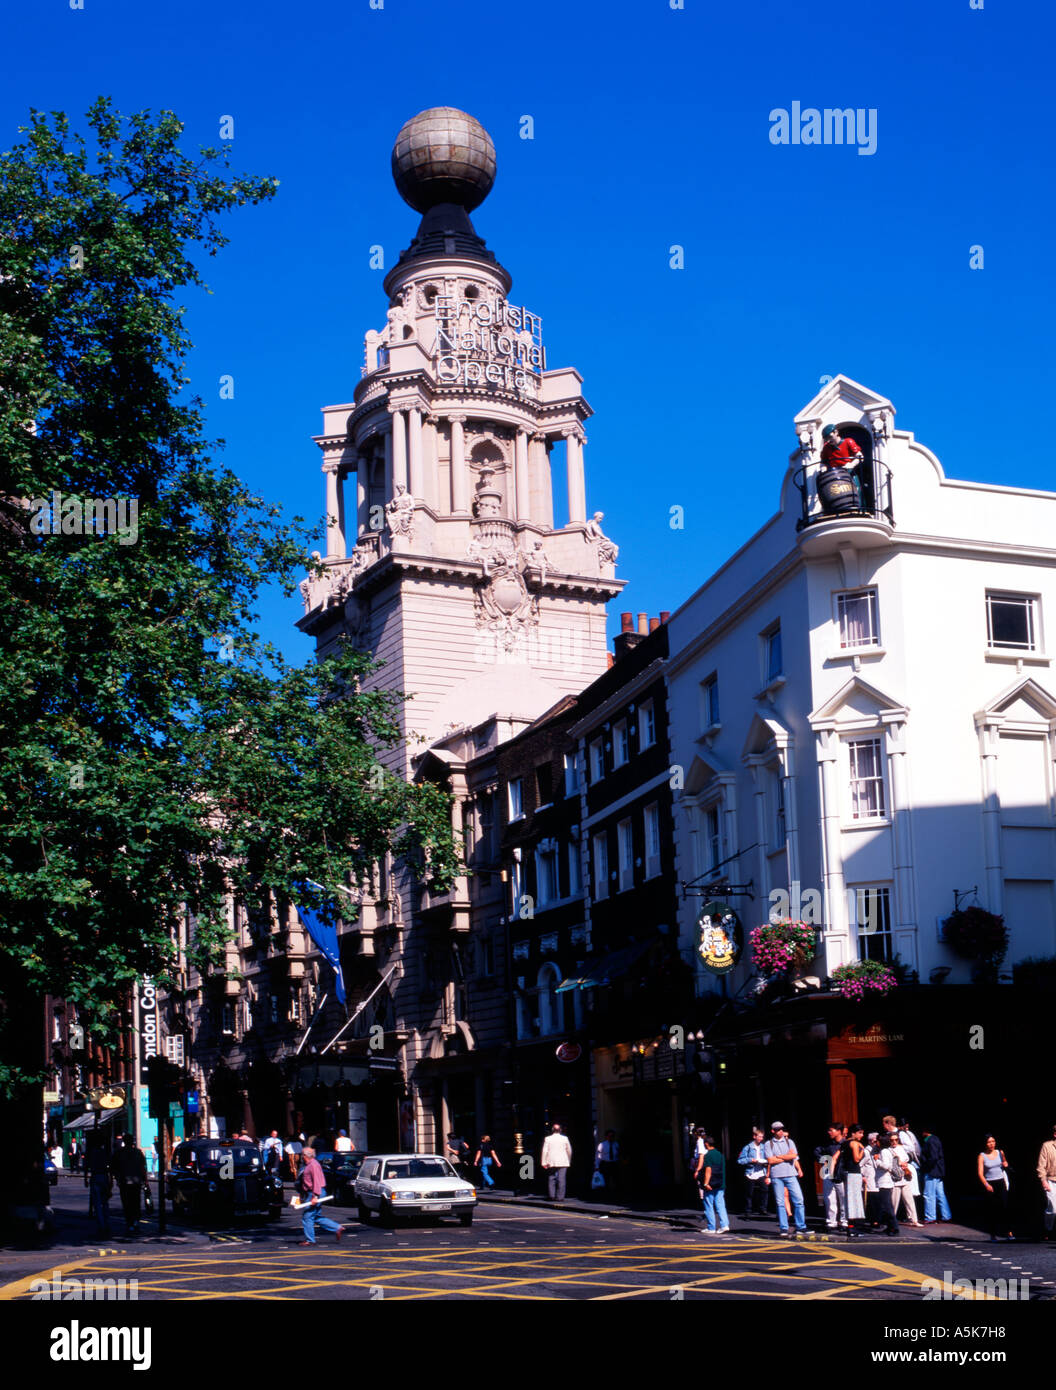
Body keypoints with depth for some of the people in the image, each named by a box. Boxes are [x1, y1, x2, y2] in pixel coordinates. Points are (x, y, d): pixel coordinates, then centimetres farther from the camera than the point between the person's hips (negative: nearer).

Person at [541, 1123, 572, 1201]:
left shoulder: (548, 1139, 1)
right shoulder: (565, 1138, 3)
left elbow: (545, 1151, -3)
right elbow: (569, 1150, 10)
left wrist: (544, 1162, -1)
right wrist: (569, 1161, 23)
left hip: (551, 1162, 0)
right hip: (563, 1162, 0)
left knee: (551, 1178, 10)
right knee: (561, 1179, 0)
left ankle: (552, 1196, 3)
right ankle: (560, 1197, -4)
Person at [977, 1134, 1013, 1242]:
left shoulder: (1000, 1152, 8)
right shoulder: (982, 1156, -1)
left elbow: (1005, 1163, 28)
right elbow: (980, 1173, -8)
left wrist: (1005, 1164, 4)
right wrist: (986, 1185, -21)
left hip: (1001, 1182, 2)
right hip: (989, 1184, -2)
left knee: (1004, 1207, -11)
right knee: (992, 1209, 1)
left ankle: (1006, 1232, -11)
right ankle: (993, 1234, 9)